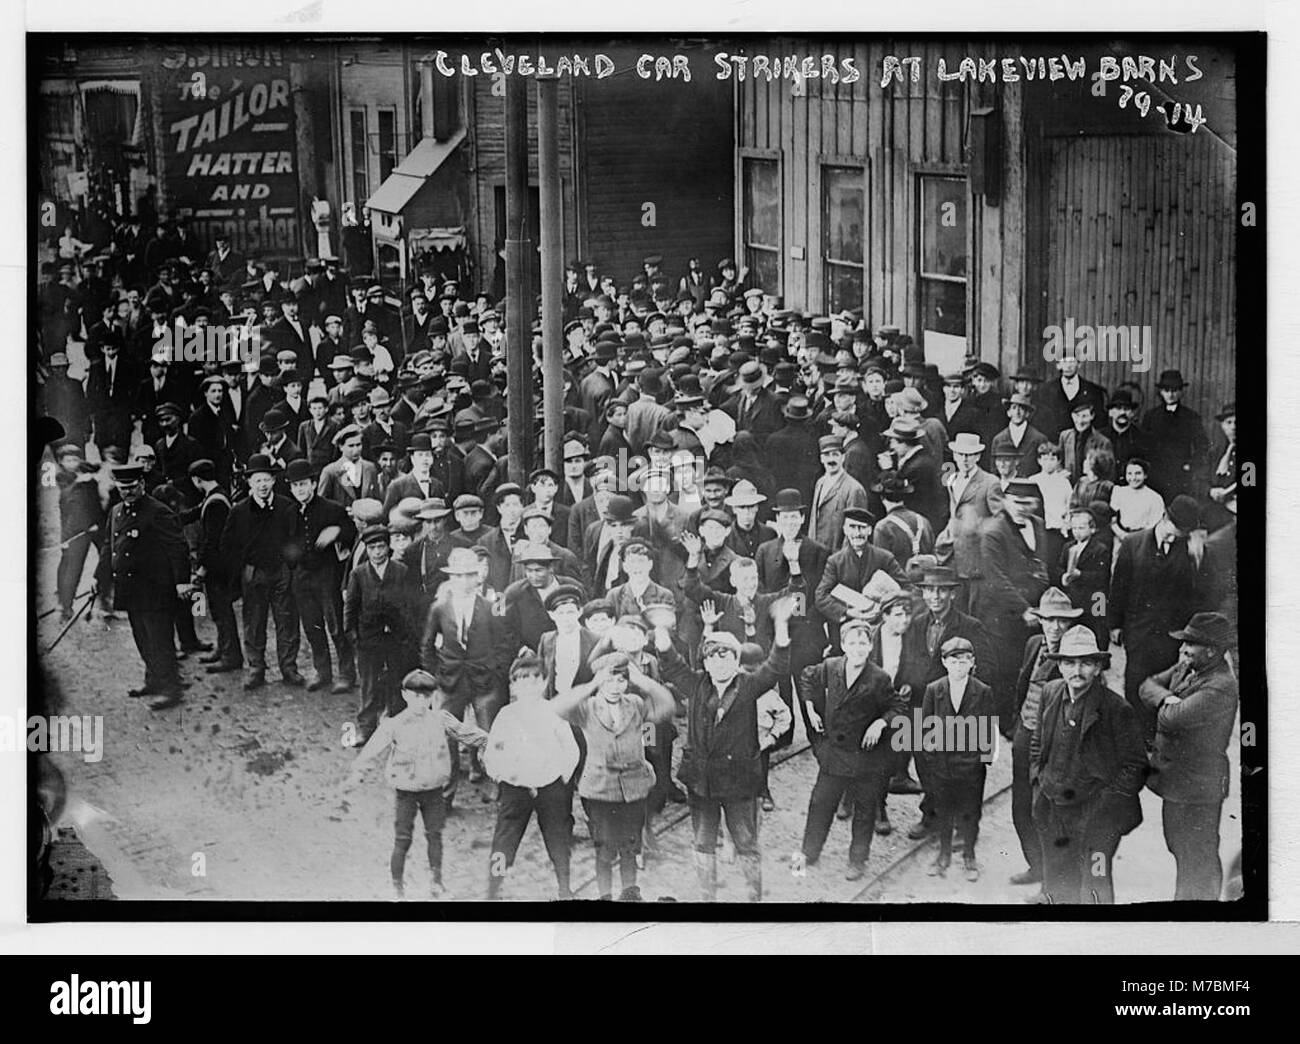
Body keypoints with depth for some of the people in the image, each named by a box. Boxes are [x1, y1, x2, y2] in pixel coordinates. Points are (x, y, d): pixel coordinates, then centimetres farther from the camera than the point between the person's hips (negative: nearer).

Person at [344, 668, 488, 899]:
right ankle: (397, 887, 15)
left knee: (435, 836, 12)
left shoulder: (441, 720, -2)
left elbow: (465, 732, 6)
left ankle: (436, 882, 29)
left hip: (434, 789, 3)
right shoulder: (394, 725, -11)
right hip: (406, 791, -3)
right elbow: (373, 749, -14)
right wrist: (356, 771, -25)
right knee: (402, 840, 1)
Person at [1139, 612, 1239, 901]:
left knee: (1196, 858, 3)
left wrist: (1165, 707, -7)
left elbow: (1171, 720, -31)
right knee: (1182, 851, 23)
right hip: (1176, 779, 10)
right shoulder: (1186, 667, 5)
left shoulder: (1220, 688, -25)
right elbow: (1148, 686, 9)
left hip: (1196, 787, -10)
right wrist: (1167, 698, -13)